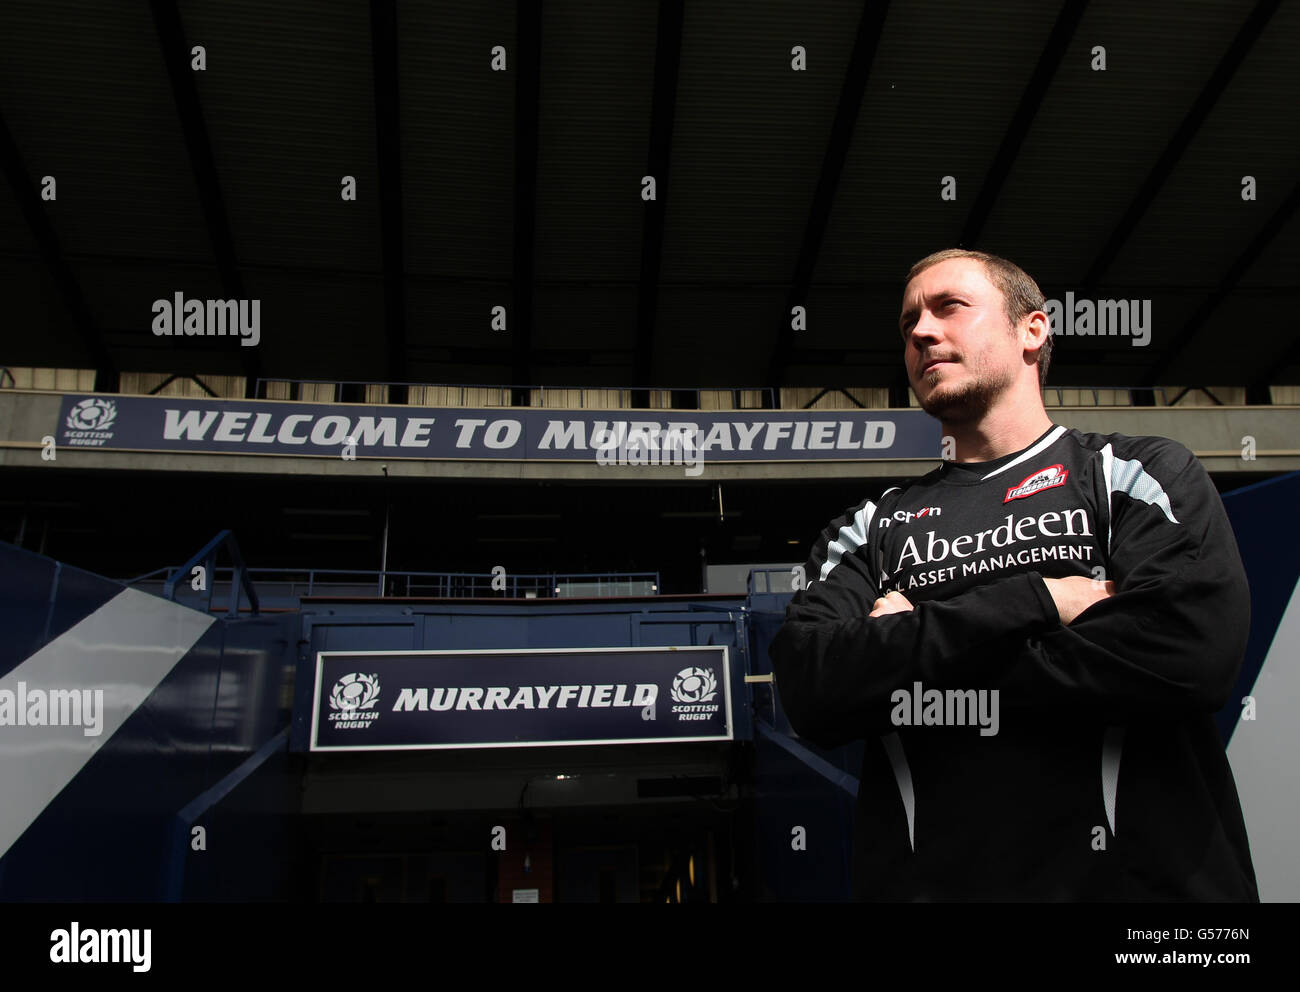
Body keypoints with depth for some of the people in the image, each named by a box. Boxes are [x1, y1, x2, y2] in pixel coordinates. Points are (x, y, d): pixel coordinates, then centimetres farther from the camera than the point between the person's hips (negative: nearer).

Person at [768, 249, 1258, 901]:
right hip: (923, 881, 2)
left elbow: (1193, 651, -16)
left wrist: (905, 654, -10)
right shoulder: (870, 528, 8)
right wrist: (1034, 601, -14)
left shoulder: (1142, 473, 3)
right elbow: (809, 691, -8)